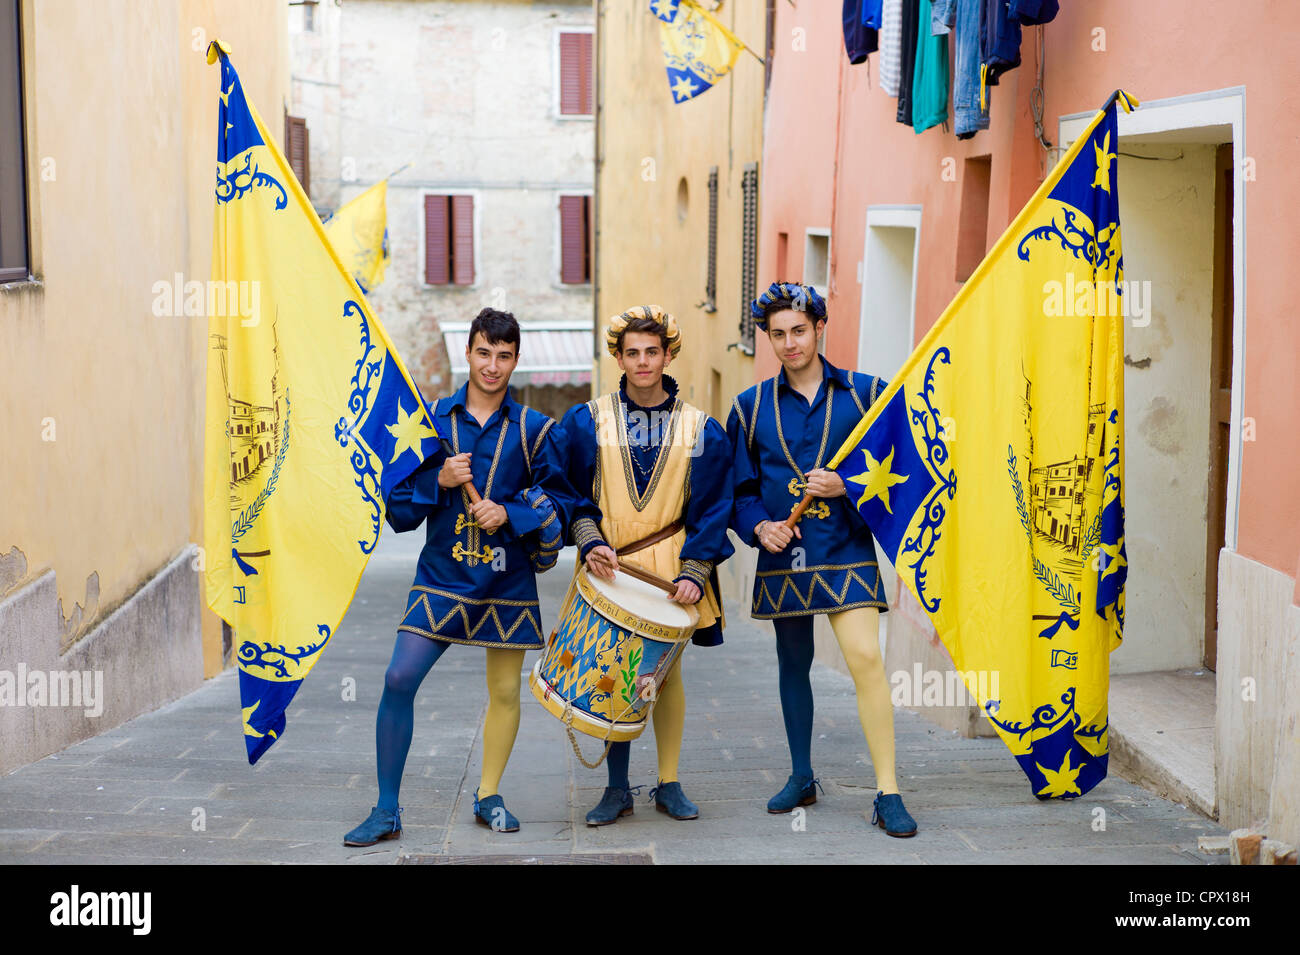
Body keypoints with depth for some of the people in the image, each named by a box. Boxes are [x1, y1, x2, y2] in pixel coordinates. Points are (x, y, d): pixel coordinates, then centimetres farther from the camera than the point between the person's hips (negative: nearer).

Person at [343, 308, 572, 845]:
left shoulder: (534, 429, 2)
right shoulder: (431, 420, 4)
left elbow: (560, 503, 2)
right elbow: (399, 508, 4)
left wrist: (509, 514, -14)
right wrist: (439, 480, -13)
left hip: (506, 580, 0)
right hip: (441, 576, 0)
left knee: (505, 690, 8)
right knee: (399, 680, -10)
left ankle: (488, 796, 28)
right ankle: (387, 810, 0)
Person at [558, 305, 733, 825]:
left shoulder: (700, 430, 3)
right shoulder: (587, 422, 3)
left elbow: (711, 509, 3)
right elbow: (574, 494, 5)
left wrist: (694, 572, -7)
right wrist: (590, 542, -11)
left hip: (669, 568, 0)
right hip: (609, 568, 0)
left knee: (666, 672, 4)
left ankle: (668, 784, 16)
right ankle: (617, 788, 10)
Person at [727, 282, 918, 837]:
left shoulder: (865, 394, 2)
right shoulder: (750, 407, 8)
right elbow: (738, 488, 11)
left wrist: (848, 486, -13)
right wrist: (758, 526, -8)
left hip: (846, 553, -3)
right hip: (782, 557, 3)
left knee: (866, 657, -15)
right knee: (793, 664, 13)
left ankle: (887, 793, -10)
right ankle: (802, 779, 30)